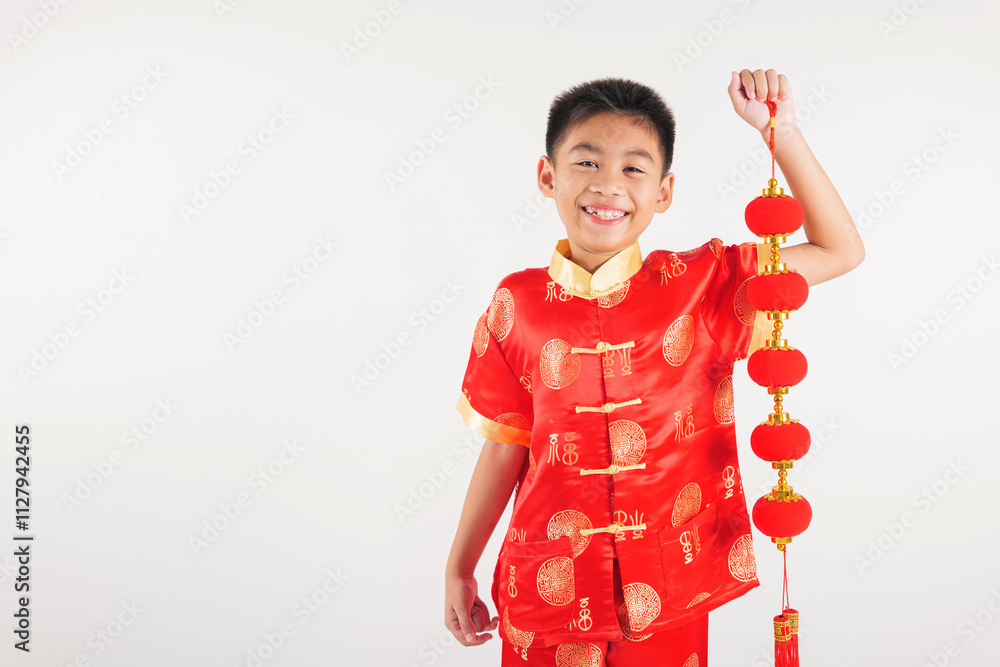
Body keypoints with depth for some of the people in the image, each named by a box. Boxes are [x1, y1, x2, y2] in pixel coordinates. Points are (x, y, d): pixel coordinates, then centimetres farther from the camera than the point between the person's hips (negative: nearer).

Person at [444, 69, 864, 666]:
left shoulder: (702, 285, -5)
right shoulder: (518, 305, -4)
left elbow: (841, 250, -4)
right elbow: (507, 446, 4)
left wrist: (780, 127, -11)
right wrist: (460, 569, 10)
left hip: (668, 594, 0)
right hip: (549, 590, 0)